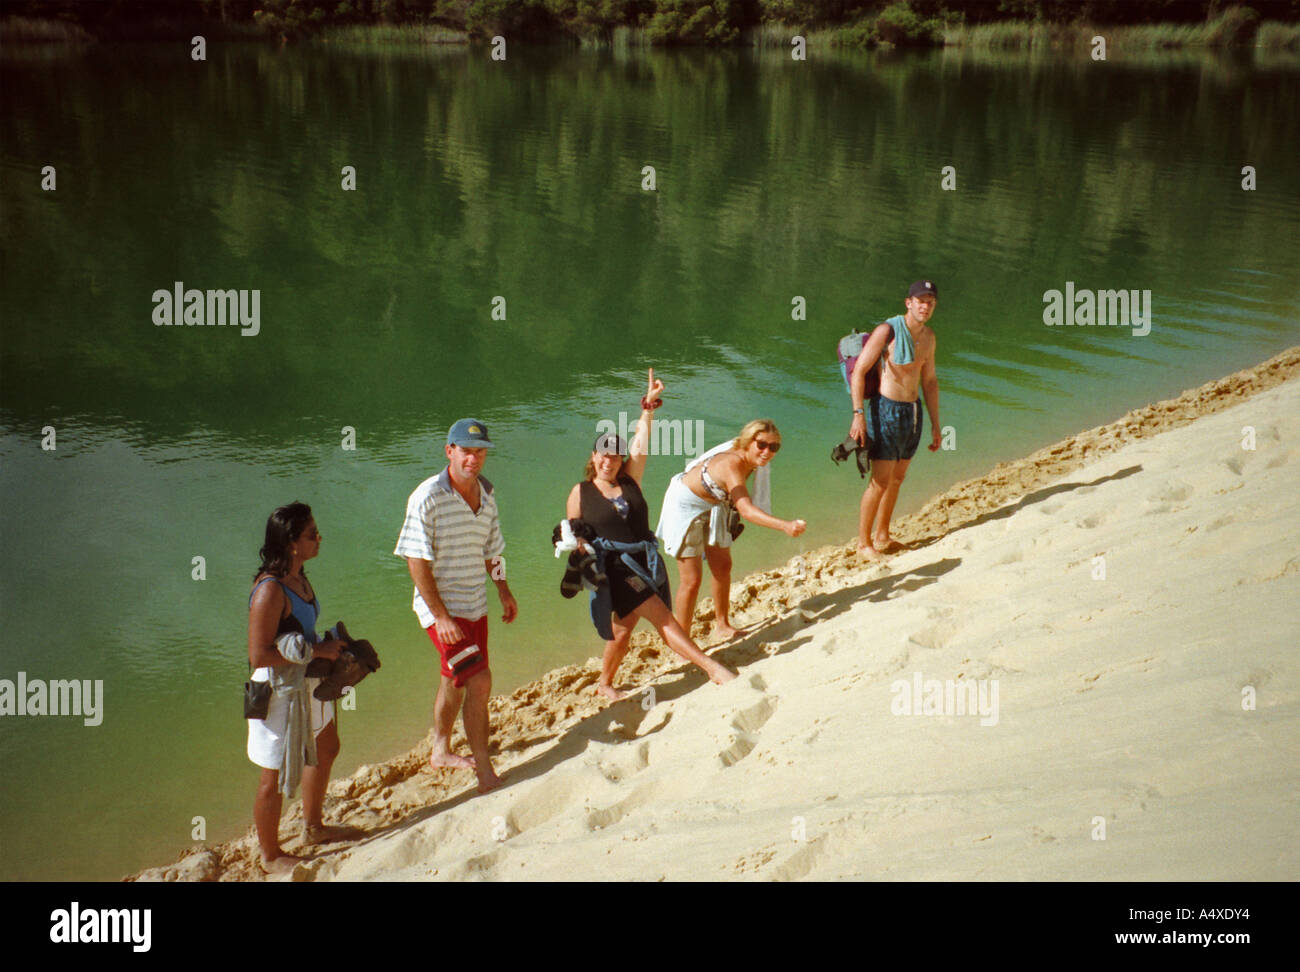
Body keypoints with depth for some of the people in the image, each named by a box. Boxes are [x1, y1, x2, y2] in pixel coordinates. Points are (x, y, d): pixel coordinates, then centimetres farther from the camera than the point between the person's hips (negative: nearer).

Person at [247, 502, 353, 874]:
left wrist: (329, 645, 5)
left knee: (326, 750, 27)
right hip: (278, 690, -10)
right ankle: (271, 856, 27)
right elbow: (259, 655, -29)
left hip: (307, 683, 10)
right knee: (276, 776, 6)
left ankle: (312, 827, 49)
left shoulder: (298, 577, 1)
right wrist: (318, 651, -25)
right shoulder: (270, 591, -28)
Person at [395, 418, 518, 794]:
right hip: (442, 609, -7)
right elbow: (417, 562, -18)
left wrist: (504, 591, 17)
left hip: (475, 606, 7)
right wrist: (441, 616, -20)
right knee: (479, 681, -13)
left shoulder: (487, 493, 4)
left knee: (455, 680, 20)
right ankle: (484, 771, -3)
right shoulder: (428, 497, -18)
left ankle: (441, 751, 39)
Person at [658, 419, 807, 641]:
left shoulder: (750, 463, -14)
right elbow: (746, 509, -51)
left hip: (712, 504, 8)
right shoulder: (731, 464, -39)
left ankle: (721, 625, 33)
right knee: (691, 579, -8)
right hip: (684, 504, -8)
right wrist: (784, 526, -63)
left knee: (722, 566, 15)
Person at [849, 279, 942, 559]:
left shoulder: (928, 337, 10)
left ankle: (882, 537, 26)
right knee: (880, 481, -7)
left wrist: (935, 425, 17)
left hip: (913, 411, 7)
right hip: (887, 410, -7)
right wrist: (858, 414, -21)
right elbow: (859, 370, -14)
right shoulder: (888, 331, -12)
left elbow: (929, 380, 18)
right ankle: (863, 543, 4)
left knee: (897, 479, 14)